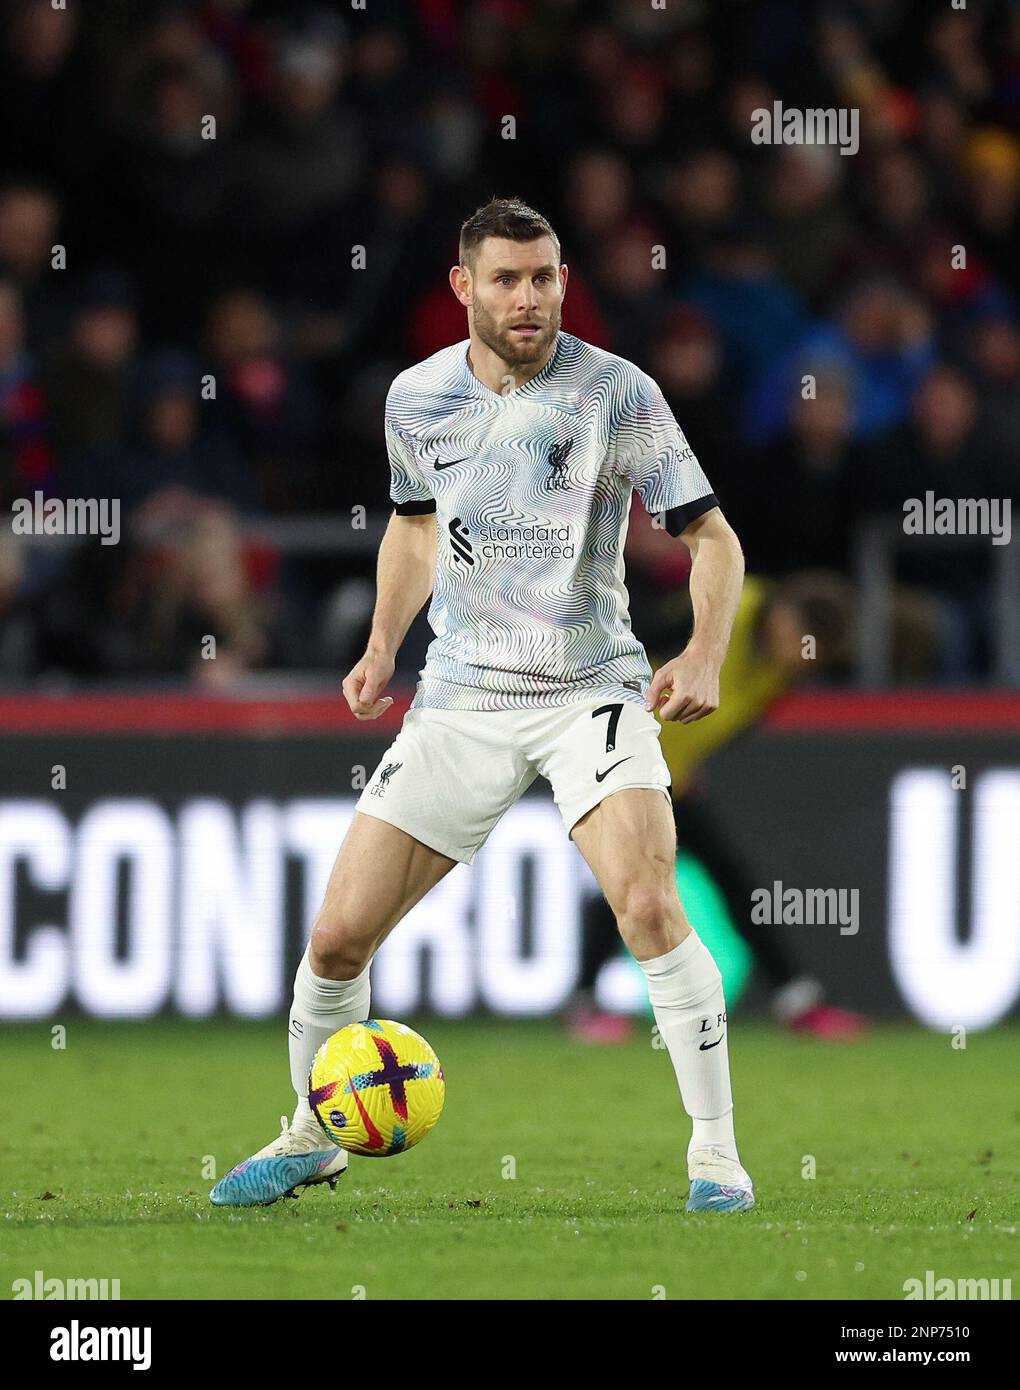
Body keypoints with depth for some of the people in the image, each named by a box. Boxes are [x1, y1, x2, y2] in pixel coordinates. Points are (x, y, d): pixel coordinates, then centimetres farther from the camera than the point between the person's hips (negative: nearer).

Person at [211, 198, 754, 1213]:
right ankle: (308, 1139, 24)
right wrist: (382, 647, 9)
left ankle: (715, 1155, -15)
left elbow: (710, 534, -6)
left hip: (592, 690, -3)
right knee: (338, 934, -1)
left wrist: (705, 653, -23)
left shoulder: (616, 393, -11)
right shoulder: (418, 398, 1)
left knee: (649, 907, -27)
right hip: (460, 699, 3)